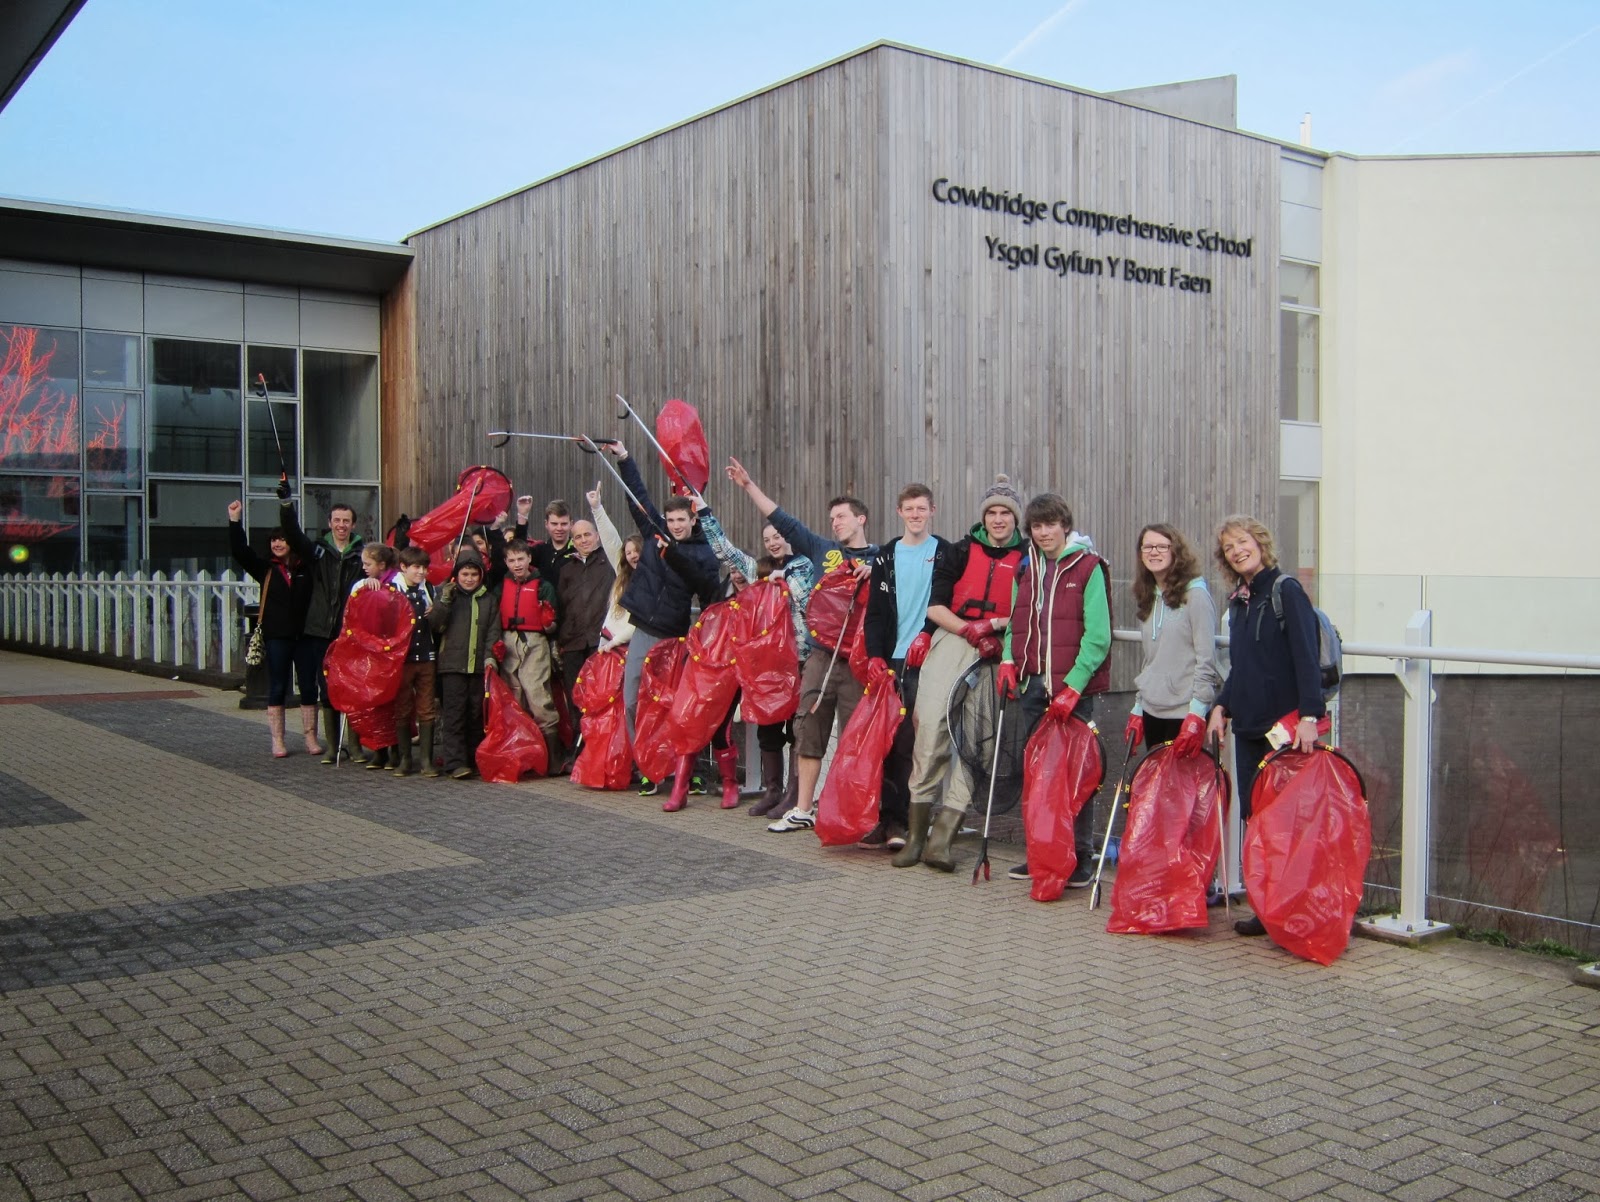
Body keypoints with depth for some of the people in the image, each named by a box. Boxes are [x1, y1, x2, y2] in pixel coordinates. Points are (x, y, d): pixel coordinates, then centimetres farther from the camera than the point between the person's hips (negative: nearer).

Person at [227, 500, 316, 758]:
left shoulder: (307, 568, 3)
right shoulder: (266, 568, 4)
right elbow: (240, 551, -4)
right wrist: (235, 521, -12)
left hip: (305, 635, 0)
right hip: (277, 637, 0)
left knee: (309, 687, 4)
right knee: (277, 688, 6)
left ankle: (311, 738, 13)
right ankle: (277, 741, 11)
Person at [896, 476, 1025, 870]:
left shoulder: (1026, 559, 10)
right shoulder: (962, 551, 12)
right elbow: (935, 606, 5)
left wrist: (996, 624, -10)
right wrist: (970, 629, -9)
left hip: (993, 655, 0)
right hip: (950, 643, 0)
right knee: (931, 728, -12)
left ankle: (940, 841, -9)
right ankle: (917, 835, -3)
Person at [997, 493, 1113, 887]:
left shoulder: (1088, 568, -6)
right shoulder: (1026, 569, 13)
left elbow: (1097, 636, -12)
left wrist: (1073, 685, -18)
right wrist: (1008, 659, 1)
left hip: (1074, 685, -6)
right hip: (1031, 683, 6)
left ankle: (1081, 858, 8)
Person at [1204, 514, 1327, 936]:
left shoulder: (1286, 591, -8)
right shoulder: (1238, 601, 15)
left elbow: (1307, 658, -16)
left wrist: (1309, 715, -24)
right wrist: (1221, 706, 10)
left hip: (1284, 724, -7)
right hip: (1247, 724, 8)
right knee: (1253, 814, 8)